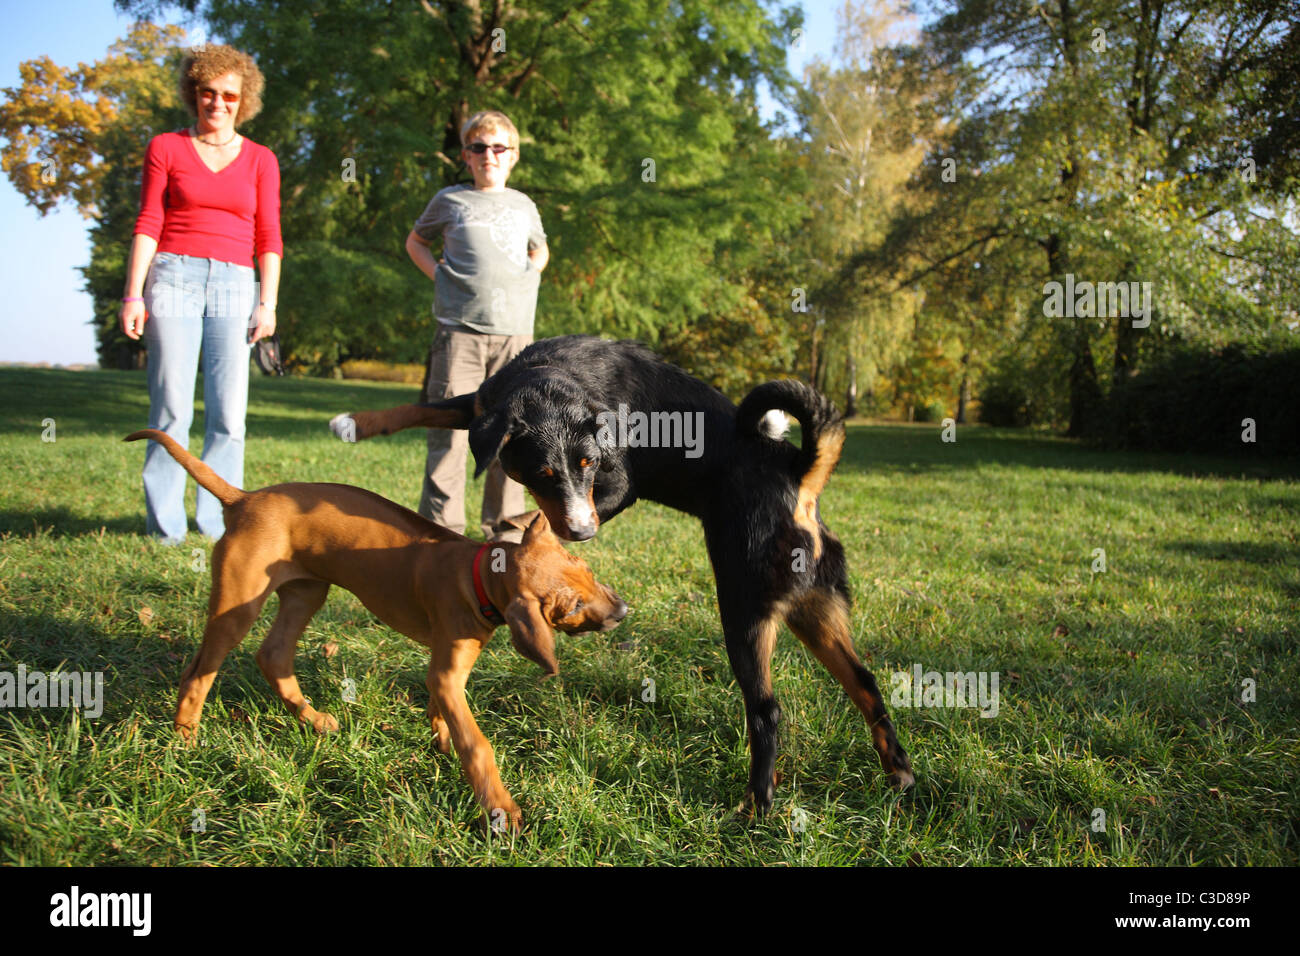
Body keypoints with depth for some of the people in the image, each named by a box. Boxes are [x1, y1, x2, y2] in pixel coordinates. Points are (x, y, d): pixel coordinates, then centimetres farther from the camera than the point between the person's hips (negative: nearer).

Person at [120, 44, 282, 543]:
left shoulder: (260, 160, 14)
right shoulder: (166, 148, 11)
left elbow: (268, 239, 10)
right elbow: (148, 224, 6)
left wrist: (268, 303, 1)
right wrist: (133, 294, -3)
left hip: (233, 285, 1)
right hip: (174, 277, -1)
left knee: (229, 411, -7)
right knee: (171, 407, -7)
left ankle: (218, 521, 1)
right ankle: (165, 525, -1)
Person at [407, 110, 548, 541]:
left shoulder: (523, 206, 17)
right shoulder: (450, 200, 9)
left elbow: (540, 249, 35)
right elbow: (415, 240, 23)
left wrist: (530, 275, 15)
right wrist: (437, 272, 6)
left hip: (515, 331, 3)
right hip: (460, 330, -3)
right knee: (450, 429, -8)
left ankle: (505, 525, 14)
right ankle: (441, 525, -3)